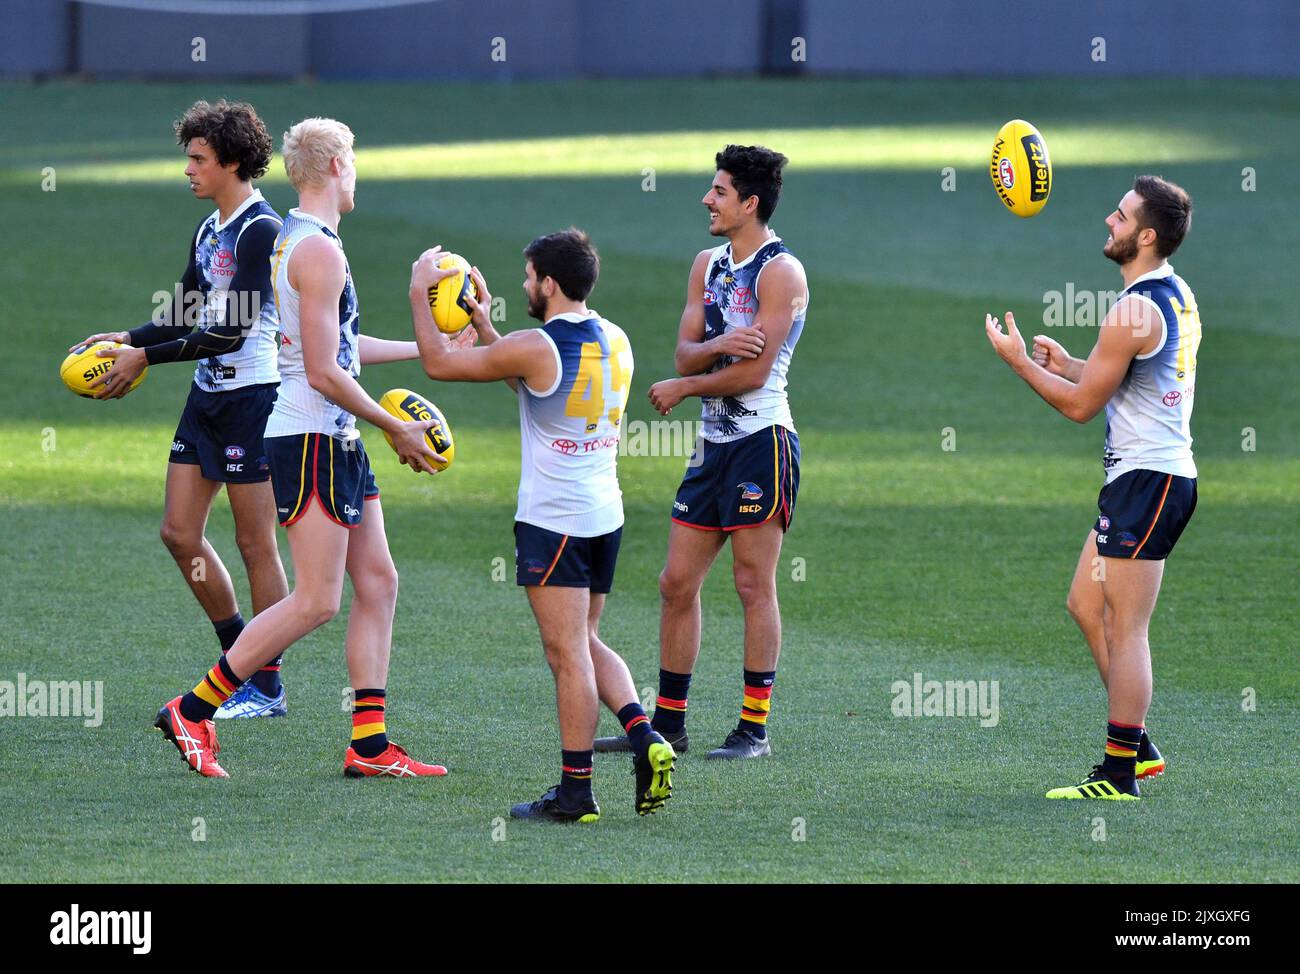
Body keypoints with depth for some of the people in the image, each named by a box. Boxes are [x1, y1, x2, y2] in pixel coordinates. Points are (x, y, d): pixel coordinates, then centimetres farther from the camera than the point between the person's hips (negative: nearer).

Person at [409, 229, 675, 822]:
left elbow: (439, 362, -8)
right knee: (585, 642, 19)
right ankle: (645, 739, 1)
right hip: (605, 513, 8)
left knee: (568, 654, -4)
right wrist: (483, 325, 27)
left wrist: (420, 293, 4)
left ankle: (575, 792, 0)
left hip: (553, 521, -8)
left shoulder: (537, 347, -16)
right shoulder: (615, 341, 8)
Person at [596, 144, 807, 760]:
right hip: (714, 443, 8)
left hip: (762, 440, -8)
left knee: (754, 586, -6)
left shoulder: (780, 271, -11)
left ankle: (754, 729, -2)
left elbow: (754, 371, -17)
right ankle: (668, 723, 14)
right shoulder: (708, 265, 14)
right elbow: (684, 354, 6)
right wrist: (718, 346, -16)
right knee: (677, 583, 8)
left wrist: (684, 387, -5)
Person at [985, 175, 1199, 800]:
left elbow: (1080, 406, -13)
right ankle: (1137, 747, 20)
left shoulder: (1135, 312, -20)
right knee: (1086, 605, 17)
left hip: (1146, 482, -10)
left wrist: (1019, 361, -2)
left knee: (1124, 631, -6)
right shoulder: (1177, 295, 11)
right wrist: (1069, 365, 20)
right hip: (1160, 472, 10)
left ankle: (1119, 774, -2)